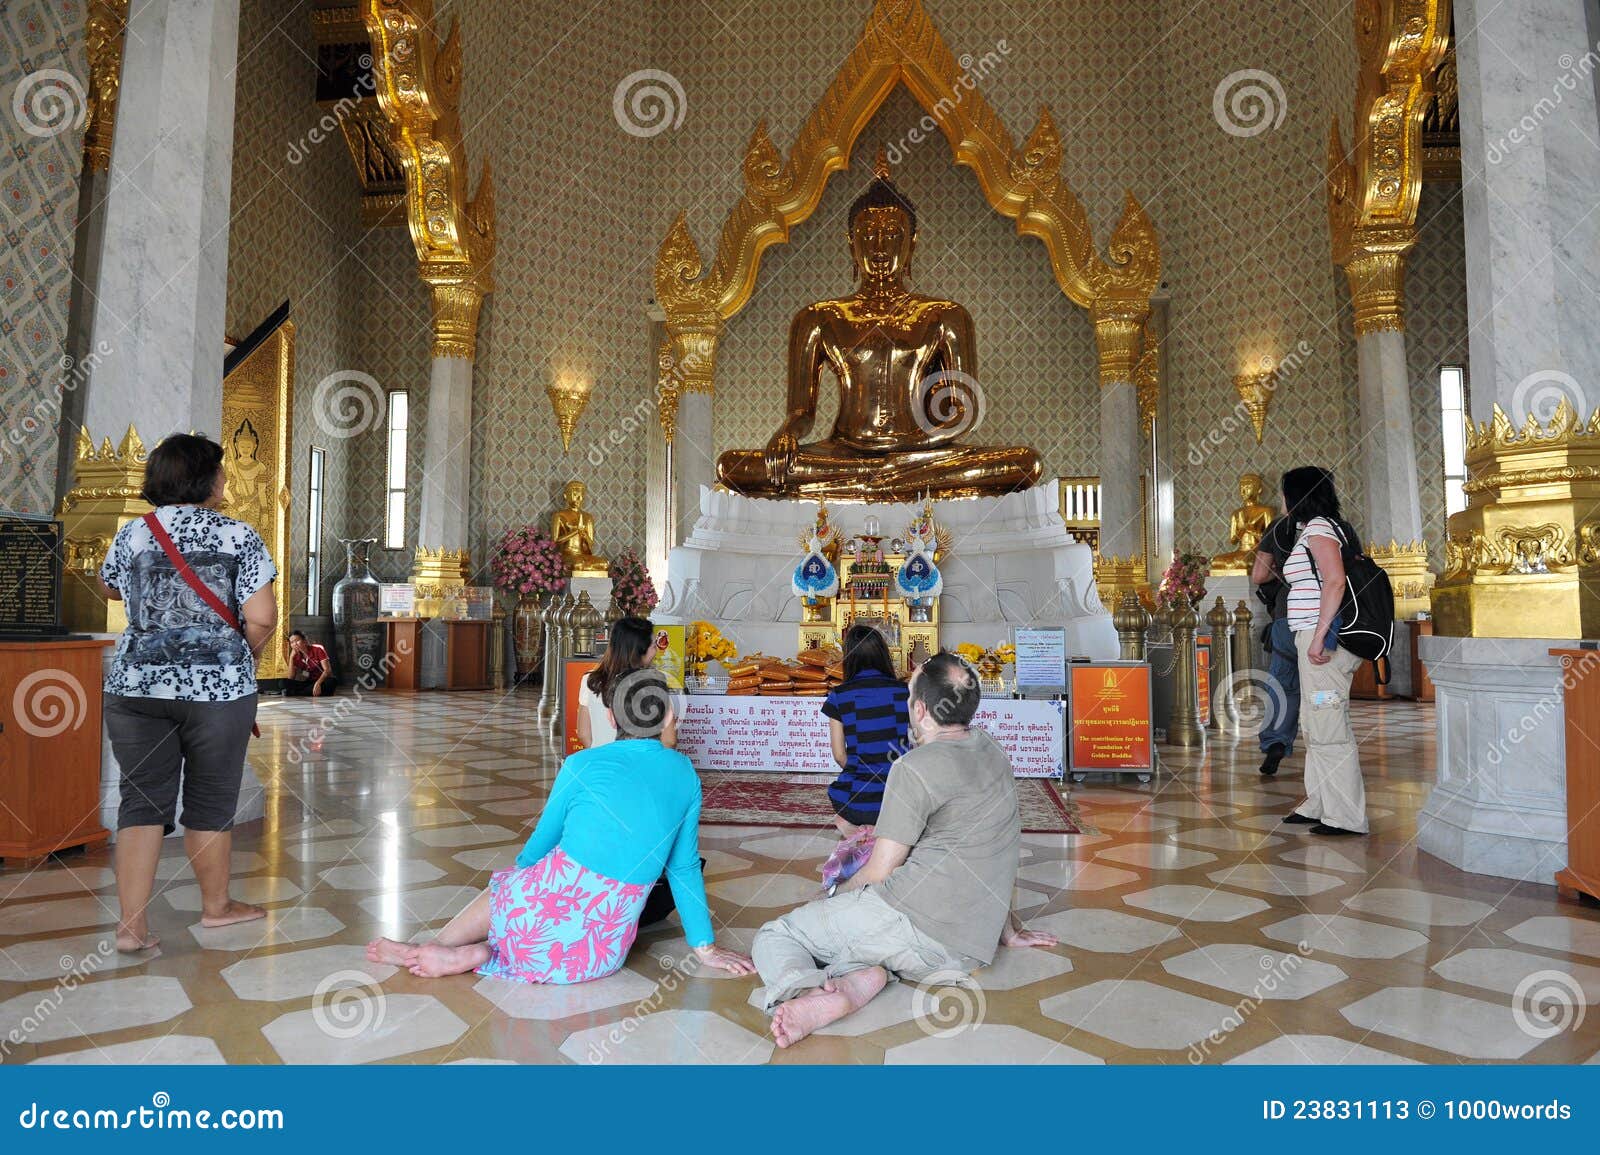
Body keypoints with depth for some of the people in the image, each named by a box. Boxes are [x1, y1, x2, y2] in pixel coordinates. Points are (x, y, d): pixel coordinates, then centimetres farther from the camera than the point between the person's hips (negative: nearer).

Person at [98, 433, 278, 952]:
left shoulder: (132, 535, 4)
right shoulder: (239, 536, -6)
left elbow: (109, 587, 25)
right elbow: (261, 620, -12)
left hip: (135, 686, 3)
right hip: (218, 689, -3)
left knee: (142, 801, 10)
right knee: (211, 801, 10)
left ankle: (131, 924, 9)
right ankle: (216, 906, 28)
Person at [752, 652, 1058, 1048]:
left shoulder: (916, 768, -10)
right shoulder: (993, 753, 14)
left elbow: (879, 873, -5)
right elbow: (994, 852, 23)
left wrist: (831, 898, 13)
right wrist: (1008, 929, 31)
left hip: (912, 913, -8)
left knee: (772, 937, 7)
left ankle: (810, 991, -25)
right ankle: (859, 978, -7)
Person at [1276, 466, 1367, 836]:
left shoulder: (1319, 527, -8)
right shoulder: (1314, 529, 20)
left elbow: (1335, 581, -20)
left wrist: (1320, 635, -23)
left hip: (1323, 637, -10)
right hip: (1317, 636, 10)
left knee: (1328, 726, -7)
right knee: (1317, 725, 15)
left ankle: (1346, 816, -1)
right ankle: (1320, 805, 23)